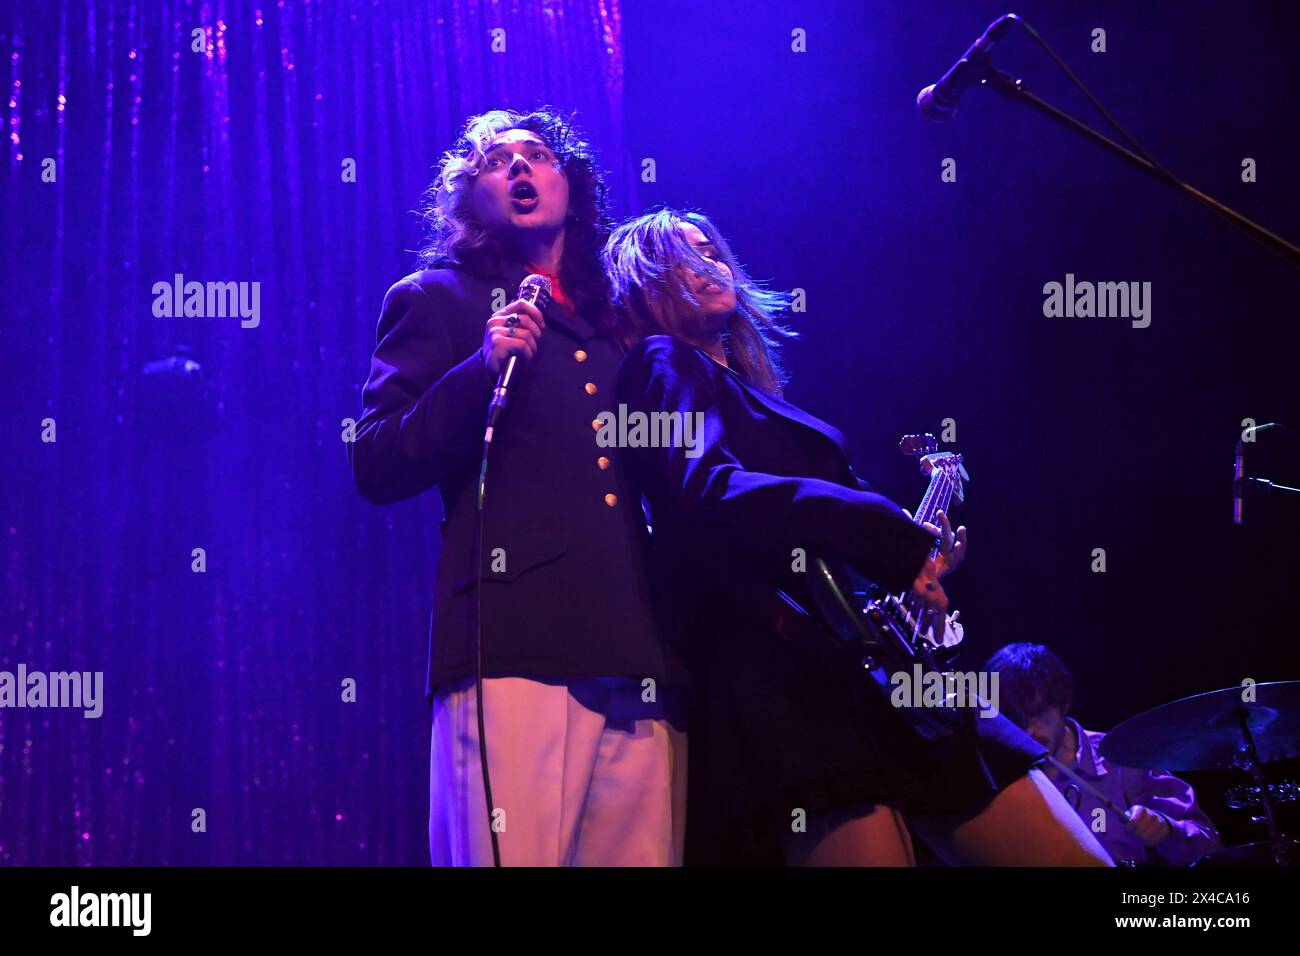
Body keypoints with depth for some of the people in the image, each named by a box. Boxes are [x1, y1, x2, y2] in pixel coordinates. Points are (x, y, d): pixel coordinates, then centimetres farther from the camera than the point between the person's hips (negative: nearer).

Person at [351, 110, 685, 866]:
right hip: (516, 650, -4)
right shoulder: (437, 300, 13)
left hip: (643, 660, 4)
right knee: (514, 854, -12)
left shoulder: (623, 315, 25)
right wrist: (484, 369, -11)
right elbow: (378, 468, 1)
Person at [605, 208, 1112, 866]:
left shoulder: (748, 388, 31)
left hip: (881, 666, 8)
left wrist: (917, 554, 16)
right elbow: (701, 485, -15)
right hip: (784, 674, -8)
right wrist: (885, 533, -20)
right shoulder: (663, 365, 6)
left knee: (1076, 860, -2)